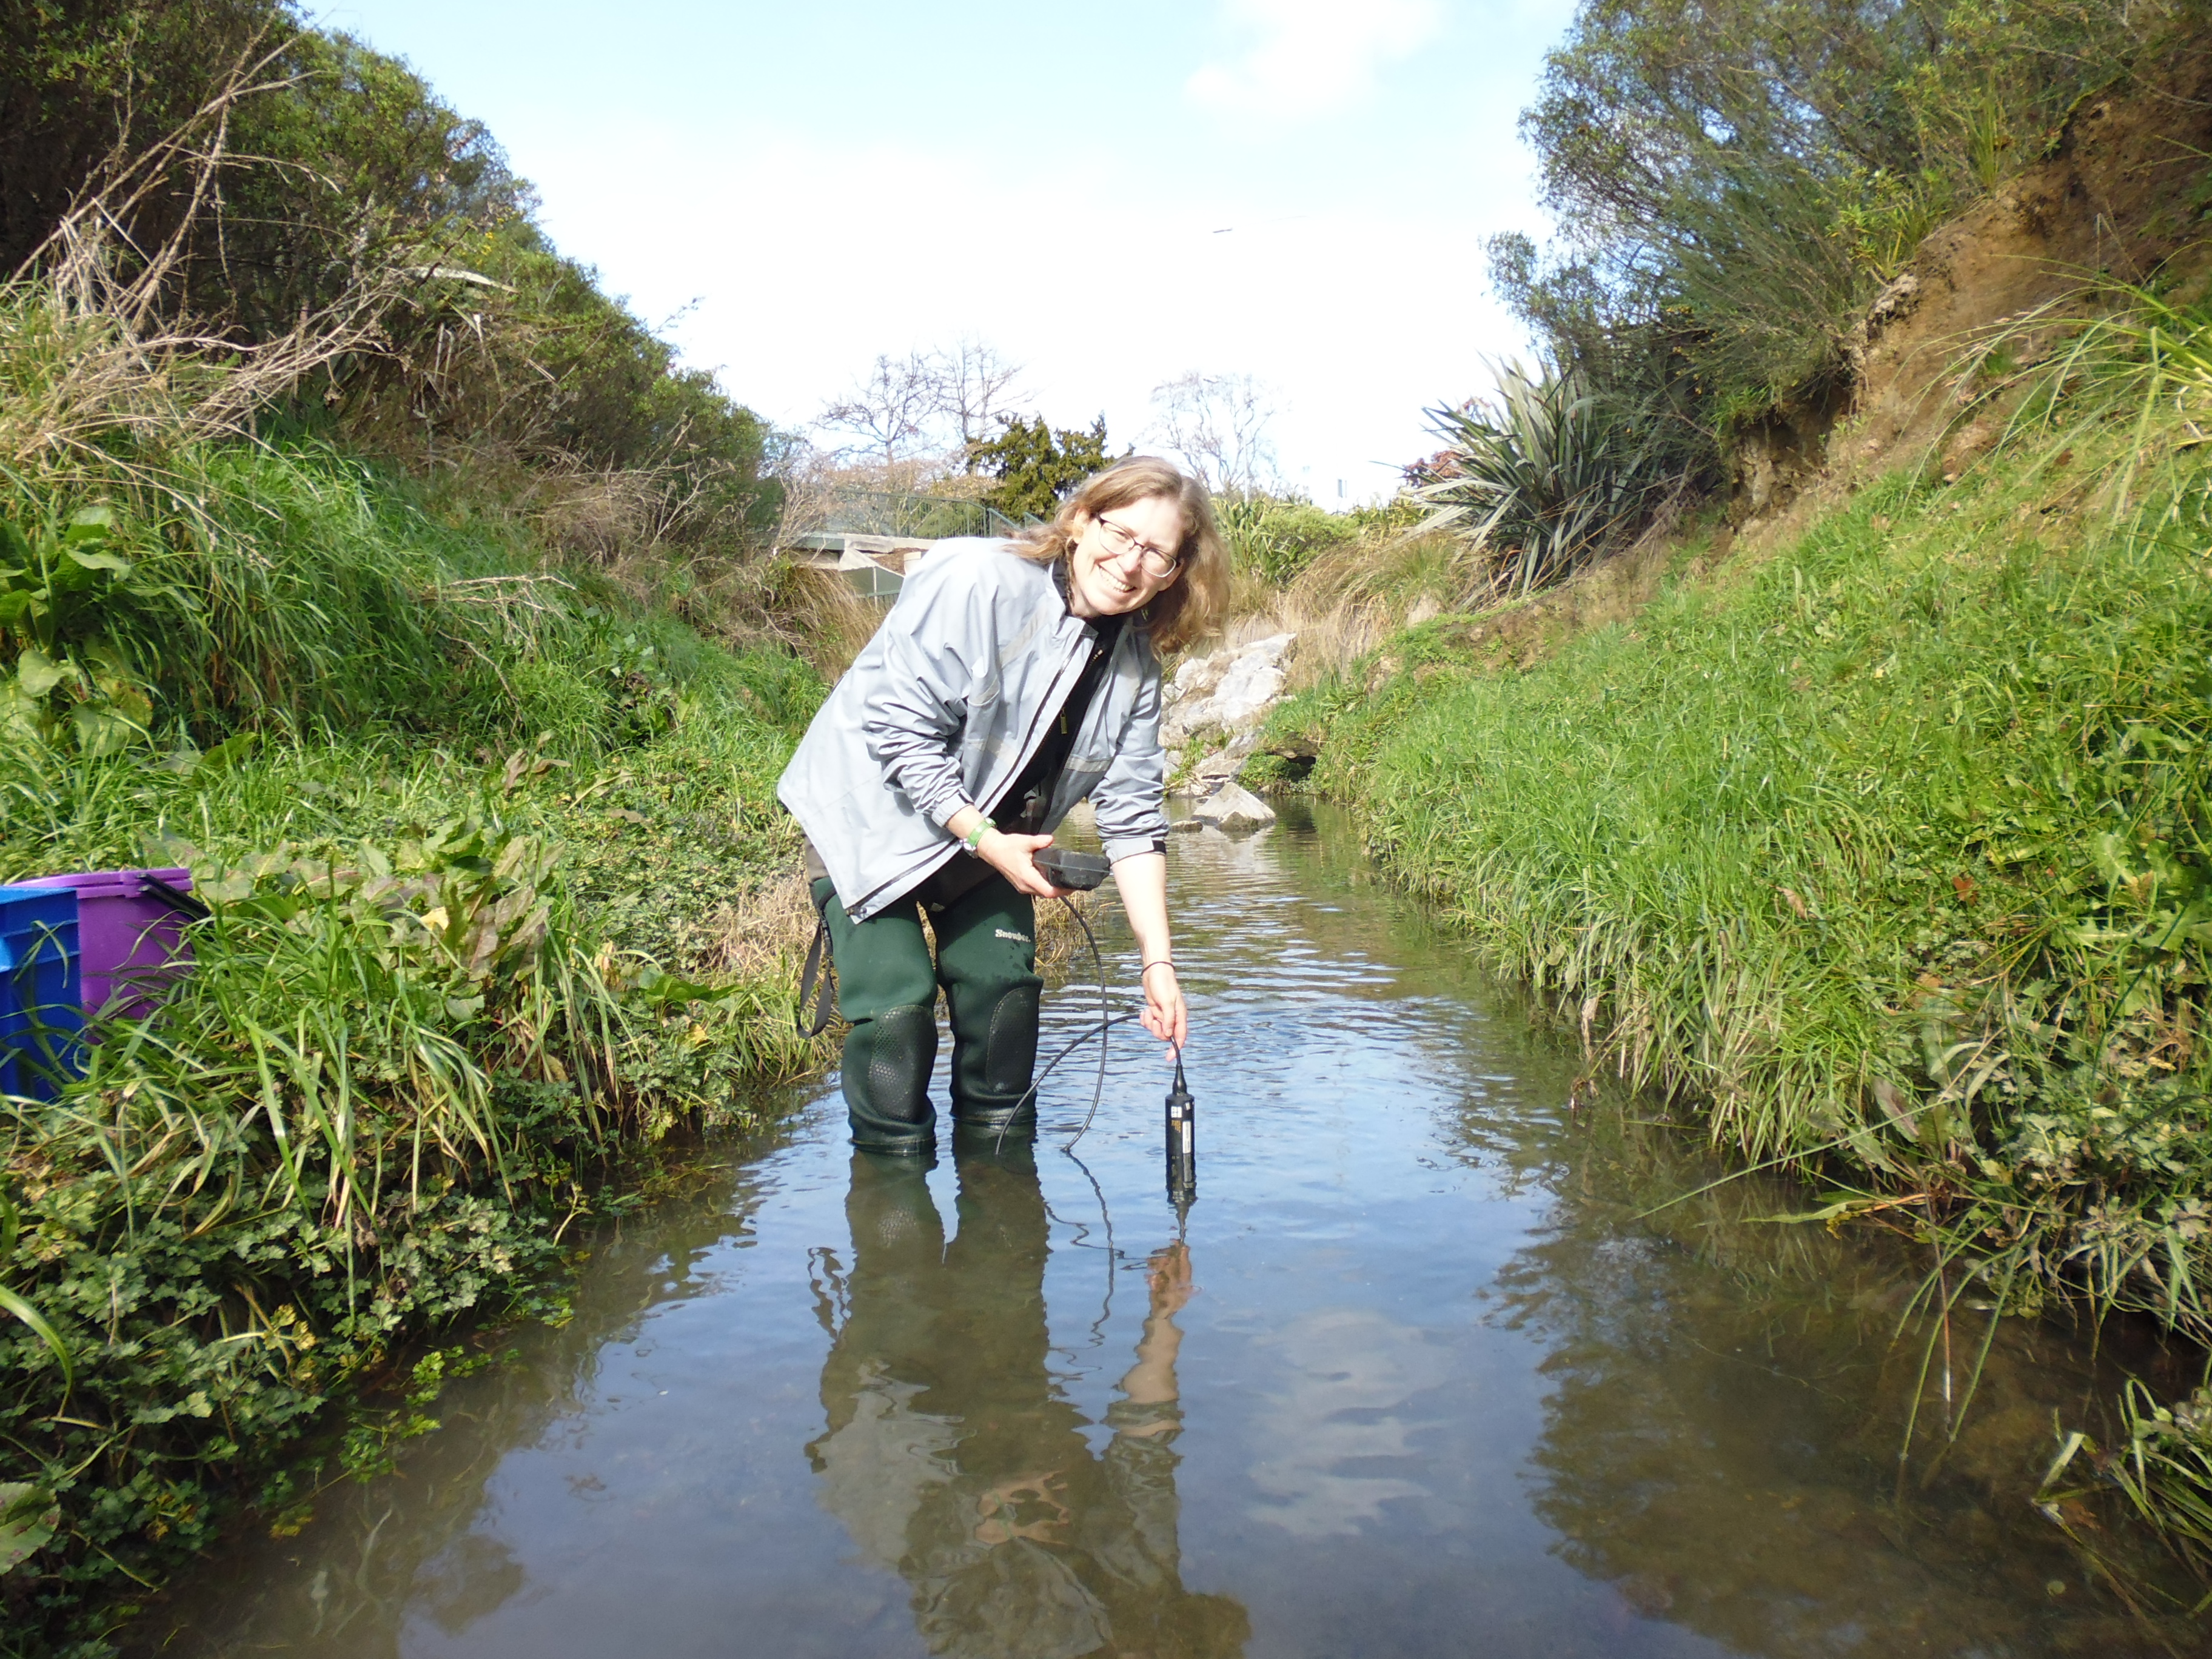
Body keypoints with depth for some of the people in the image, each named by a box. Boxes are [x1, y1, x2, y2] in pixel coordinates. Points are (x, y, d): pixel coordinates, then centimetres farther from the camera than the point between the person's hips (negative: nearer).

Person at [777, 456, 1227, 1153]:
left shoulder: (1135, 664, -6)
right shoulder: (975, 582, -28)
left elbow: (1133, 817, -6)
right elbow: (900, 728, -26)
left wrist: (1157, 962, -11)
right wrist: (984, 839, -28)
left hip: (989, 833, 6)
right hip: (870, 817, -6)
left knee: (1004, 986, 1)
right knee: (897, 1004, -12)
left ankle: (998, 1139, 23)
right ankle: (891, 1160, 10)